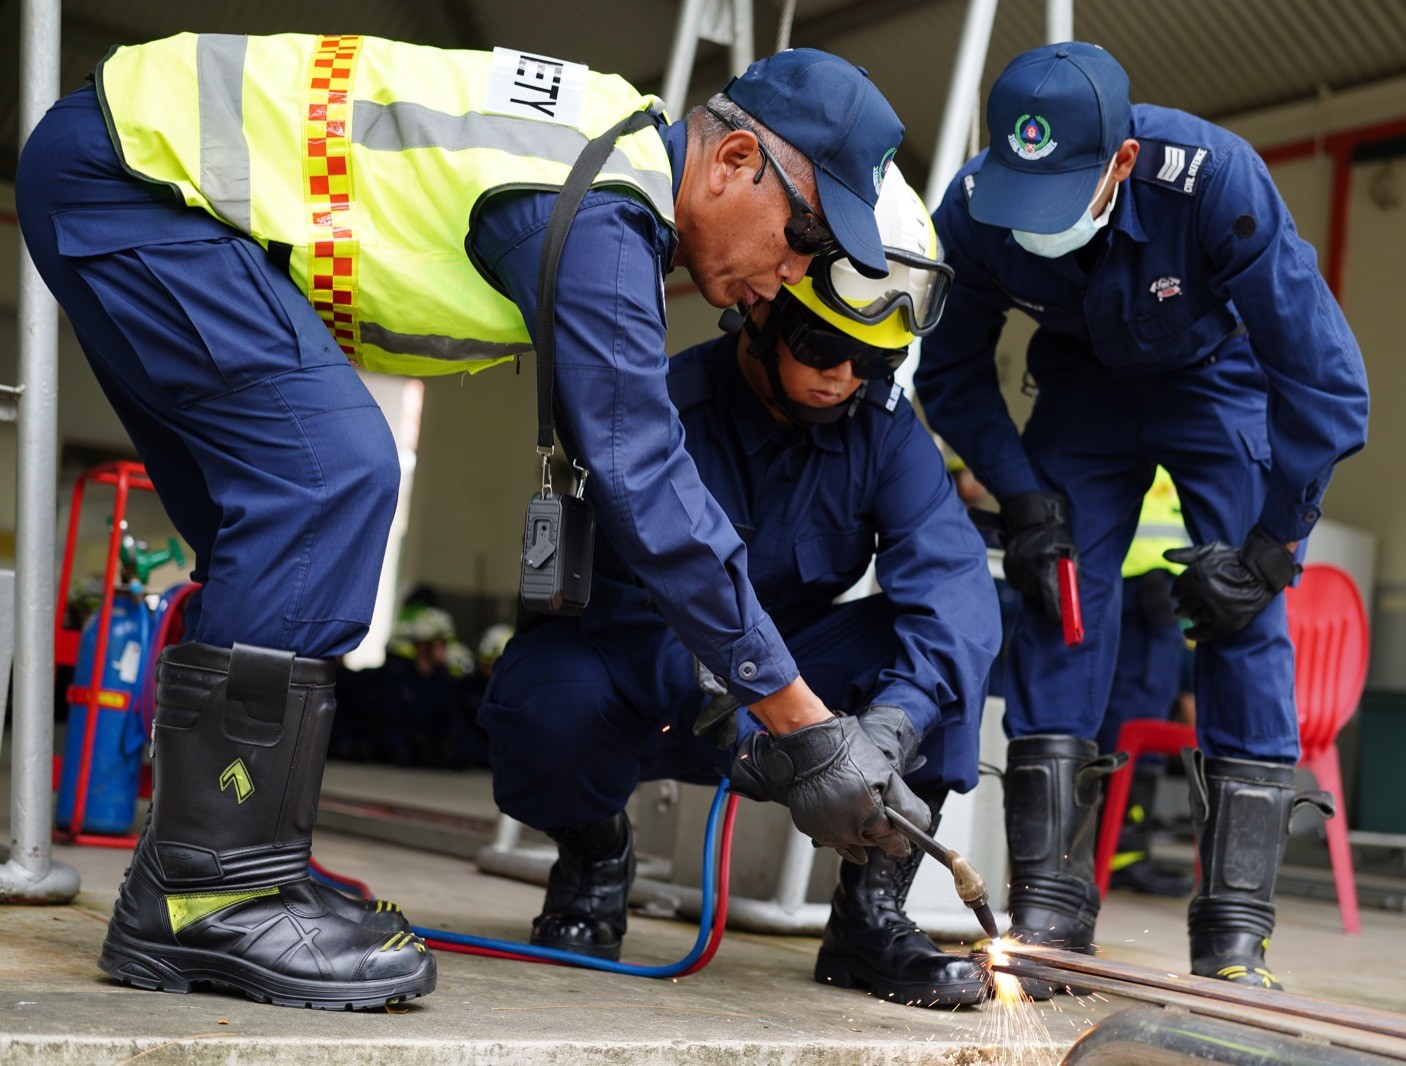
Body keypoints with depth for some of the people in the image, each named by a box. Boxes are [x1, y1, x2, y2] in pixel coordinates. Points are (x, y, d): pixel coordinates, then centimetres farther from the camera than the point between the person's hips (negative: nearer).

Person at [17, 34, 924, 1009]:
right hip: (131, 167, -10)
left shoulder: (626, 142, 8)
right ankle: (204, 899, -17)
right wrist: (811, 730, -18)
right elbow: (641, 483, -23)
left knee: (278, 540, 8)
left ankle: (195, 876, 13)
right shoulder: (596, 219, -22)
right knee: (332, 472, -21)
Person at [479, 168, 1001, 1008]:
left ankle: (871, 911, -15)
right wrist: (735, 733, -45)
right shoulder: (669, 411, -22)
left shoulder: (884, 428, -10)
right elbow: (635, 605, -28)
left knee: (952, 629, -22)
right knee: (546, 689, -37)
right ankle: (595, 858, 0)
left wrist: (896, 715, -45)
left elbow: (949, 573, -25)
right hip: (652, 693, -3)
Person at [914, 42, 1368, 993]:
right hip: (1085, 381, 3)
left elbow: (1325, 379, -31)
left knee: (1244, 616, -15)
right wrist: (1023, 499, -16)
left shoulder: (1216, 180, -37)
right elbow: (953, 371, -6)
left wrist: (1270, 551, -27)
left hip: (1218, 374, -2)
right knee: (1058, 600, -11)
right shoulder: (974, 210, -27)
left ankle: (1235, 933, -11)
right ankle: (1050, 905, -5)